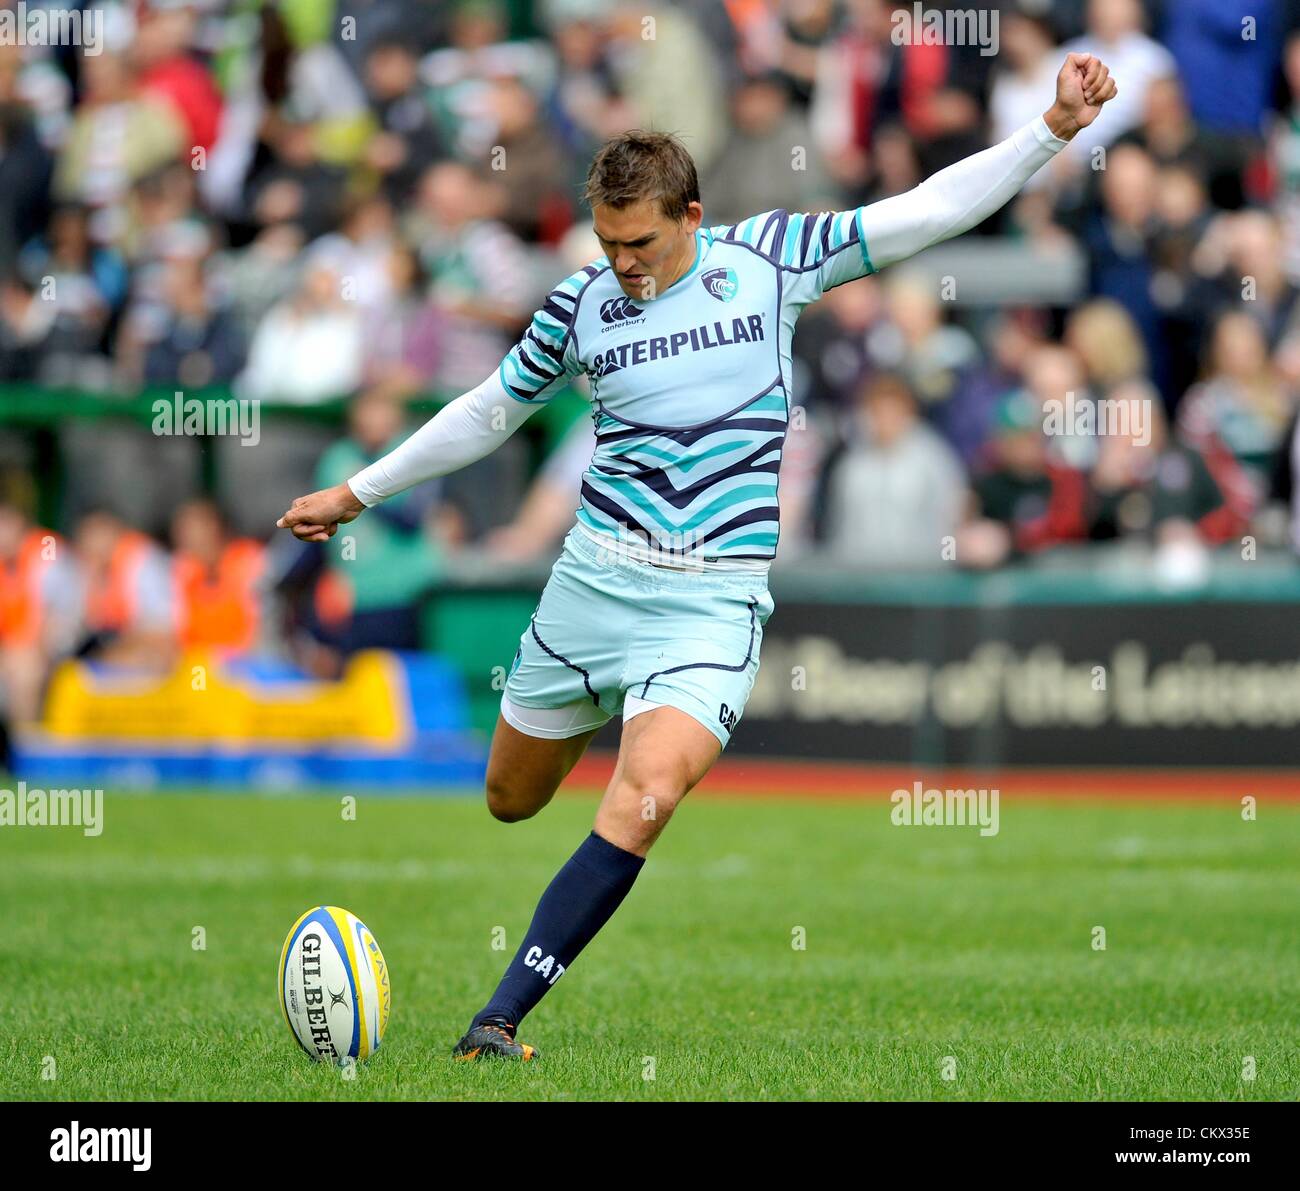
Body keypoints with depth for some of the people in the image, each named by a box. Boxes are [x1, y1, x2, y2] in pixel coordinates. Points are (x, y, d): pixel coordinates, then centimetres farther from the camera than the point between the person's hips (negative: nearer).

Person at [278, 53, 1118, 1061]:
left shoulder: (770, 259, 0)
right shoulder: (579, 306, 4)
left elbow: (932, 210, 2)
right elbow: (486, 414, 20)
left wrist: (1054, 129, -5)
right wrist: (359, 492, 24)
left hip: (715, 601, -3)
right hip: (593, 580, 3)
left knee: (643, 801, -22)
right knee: (511, 802, 11)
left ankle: (497, 1023, -20)